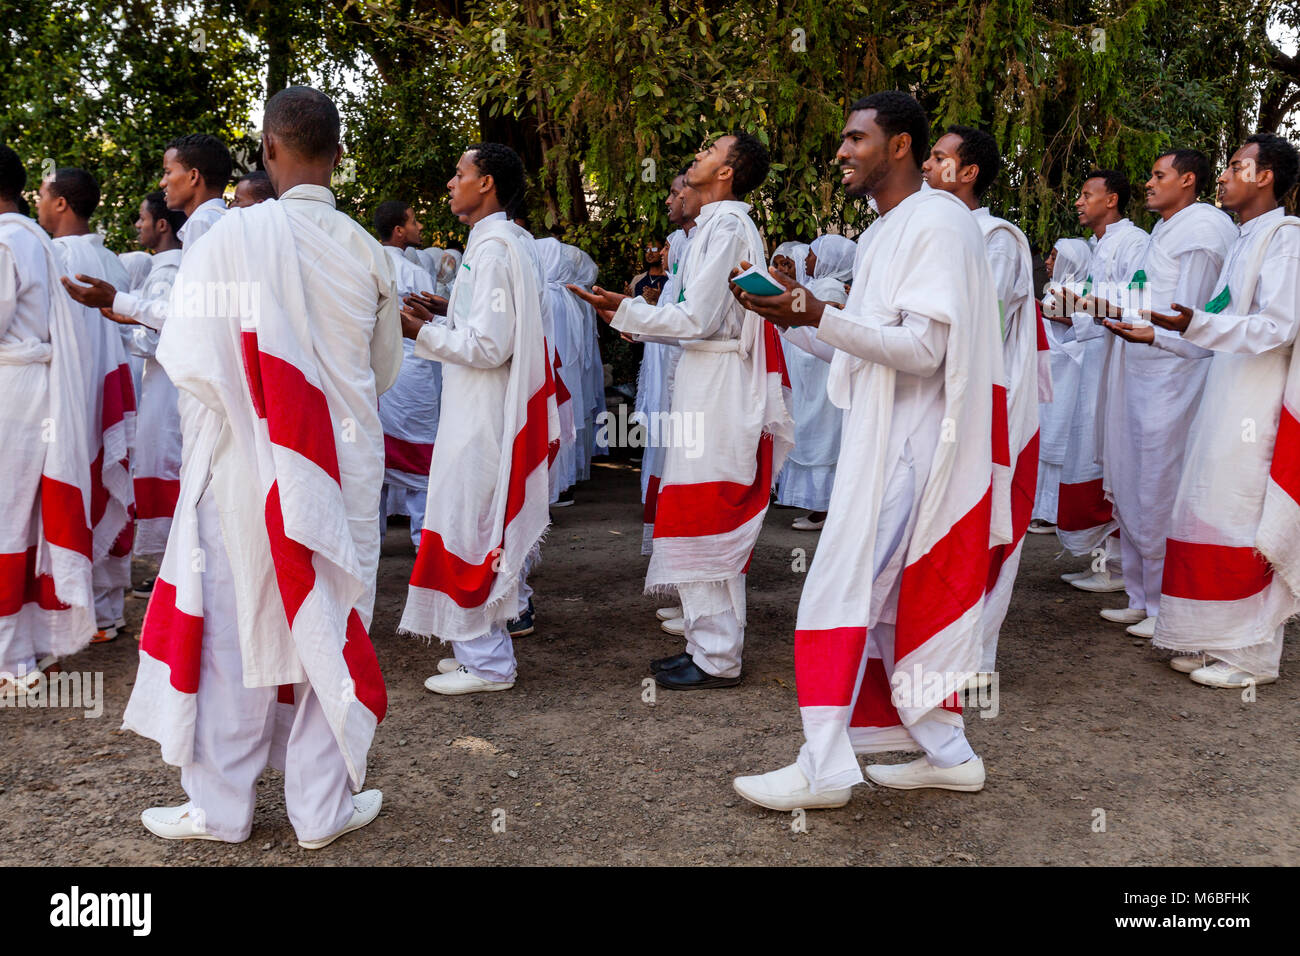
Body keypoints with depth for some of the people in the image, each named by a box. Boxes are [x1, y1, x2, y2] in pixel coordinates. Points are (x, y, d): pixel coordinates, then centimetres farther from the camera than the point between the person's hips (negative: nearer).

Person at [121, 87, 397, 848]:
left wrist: (246, 401, 10)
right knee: (329, 628, 10)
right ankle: (323, 807, 21)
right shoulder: (367, 251, -3)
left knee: (236, 628, 10)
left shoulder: (233, 236, -12)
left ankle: (221, 808, 23)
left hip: (248, 465, -2)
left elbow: (189, 361, -10)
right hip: (343, 470, 2)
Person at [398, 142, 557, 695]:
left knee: (466, 526, -3)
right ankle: (482, 648, 25)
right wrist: (438, 322, 13)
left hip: (481, 417, -10)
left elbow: (489, 345, -21)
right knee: (487, 526, 14)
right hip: (481, 410, 10)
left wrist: (421, 333, -12)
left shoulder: (494, 247, -16)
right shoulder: (515, 242, 15)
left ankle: (485, 661, 6)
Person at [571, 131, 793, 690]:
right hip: (707, 379, 10)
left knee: (704, 522, -5)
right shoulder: (720, 224, 18)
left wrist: (626, 312, -9)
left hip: (718, 386, -10)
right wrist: (634, 320, 15)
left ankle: (717, 659, 4)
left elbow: (698, 319, -17)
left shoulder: (727, 225, -13)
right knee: (703, 521, 14)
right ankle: (709, 644, 23)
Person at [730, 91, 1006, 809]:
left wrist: (818, 316, -27)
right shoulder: (881, 232, 18)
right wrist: (808, 317, 14)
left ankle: (823, 769, 2)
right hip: (878, 433, 10)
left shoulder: (938, 223, -12)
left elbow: (923, 350, -21)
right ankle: (946, 752, 23)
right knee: (894, 599, 12)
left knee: (842, 591, -8)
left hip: (904, 445, -10)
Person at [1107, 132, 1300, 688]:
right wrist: (1156, 335, 13)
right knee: (1212, 515, 10)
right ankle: (1217, 640, 19)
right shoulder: (1245, 240, 19)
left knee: (1243, 523, -5)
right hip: (1225, 401, 9)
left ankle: (1251, 654, 5)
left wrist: (1193, 323, -28)